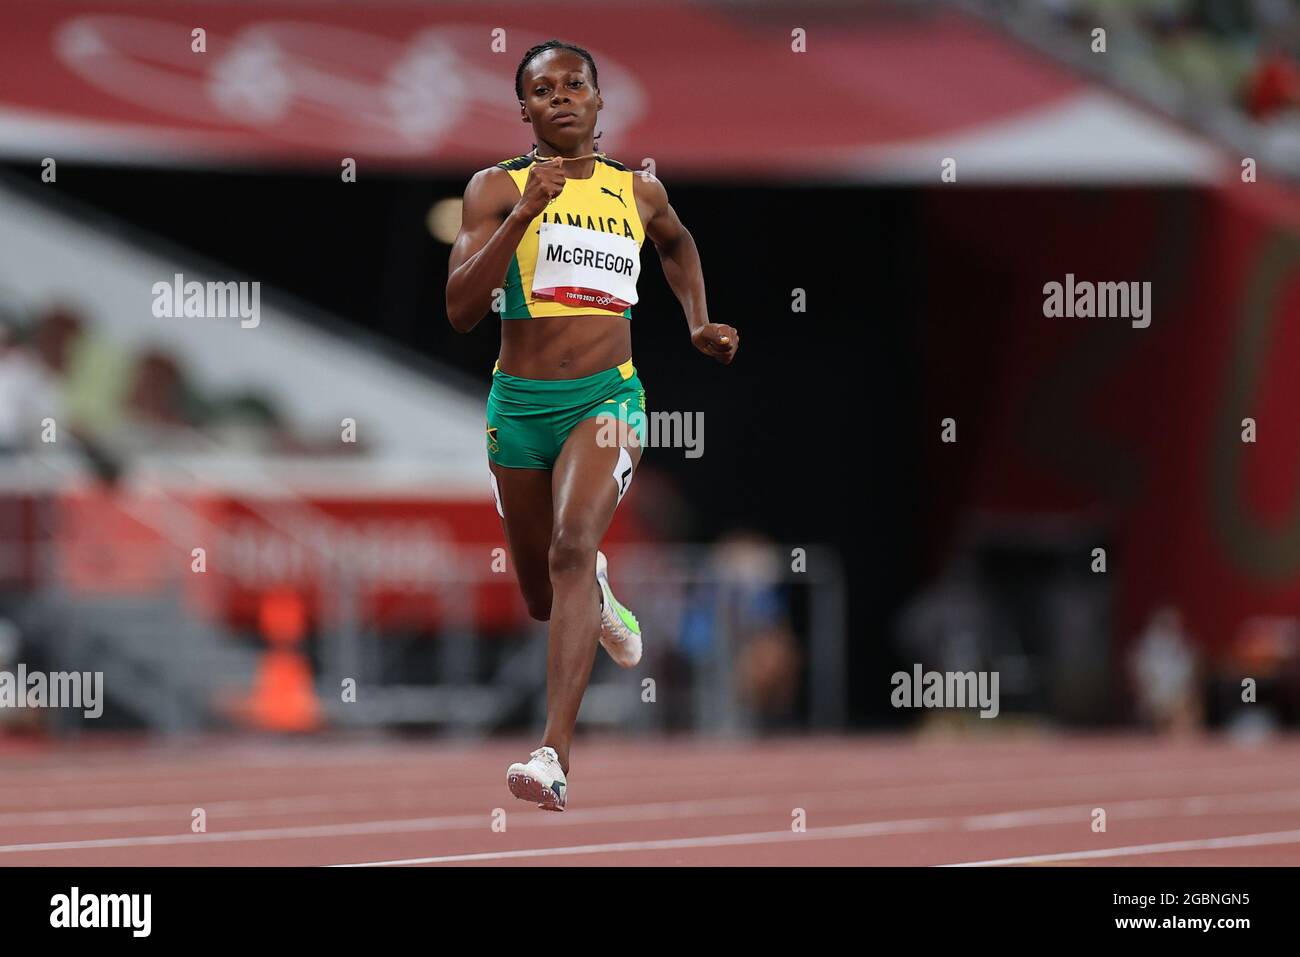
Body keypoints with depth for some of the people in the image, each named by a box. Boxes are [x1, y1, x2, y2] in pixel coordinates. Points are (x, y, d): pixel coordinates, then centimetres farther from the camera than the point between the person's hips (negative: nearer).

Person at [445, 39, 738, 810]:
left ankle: (556, 757, -35)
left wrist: (699, 323, 20)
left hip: (606, 397, -1)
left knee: (572, 548, -26)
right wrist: (523, 213, -21)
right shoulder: (496, 187, -1)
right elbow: (461, 309, -13)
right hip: (519, 403, 1)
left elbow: (677, 241, 33)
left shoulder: (638, 192, 7)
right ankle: (597, 596, 56)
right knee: (543, 596, 14)